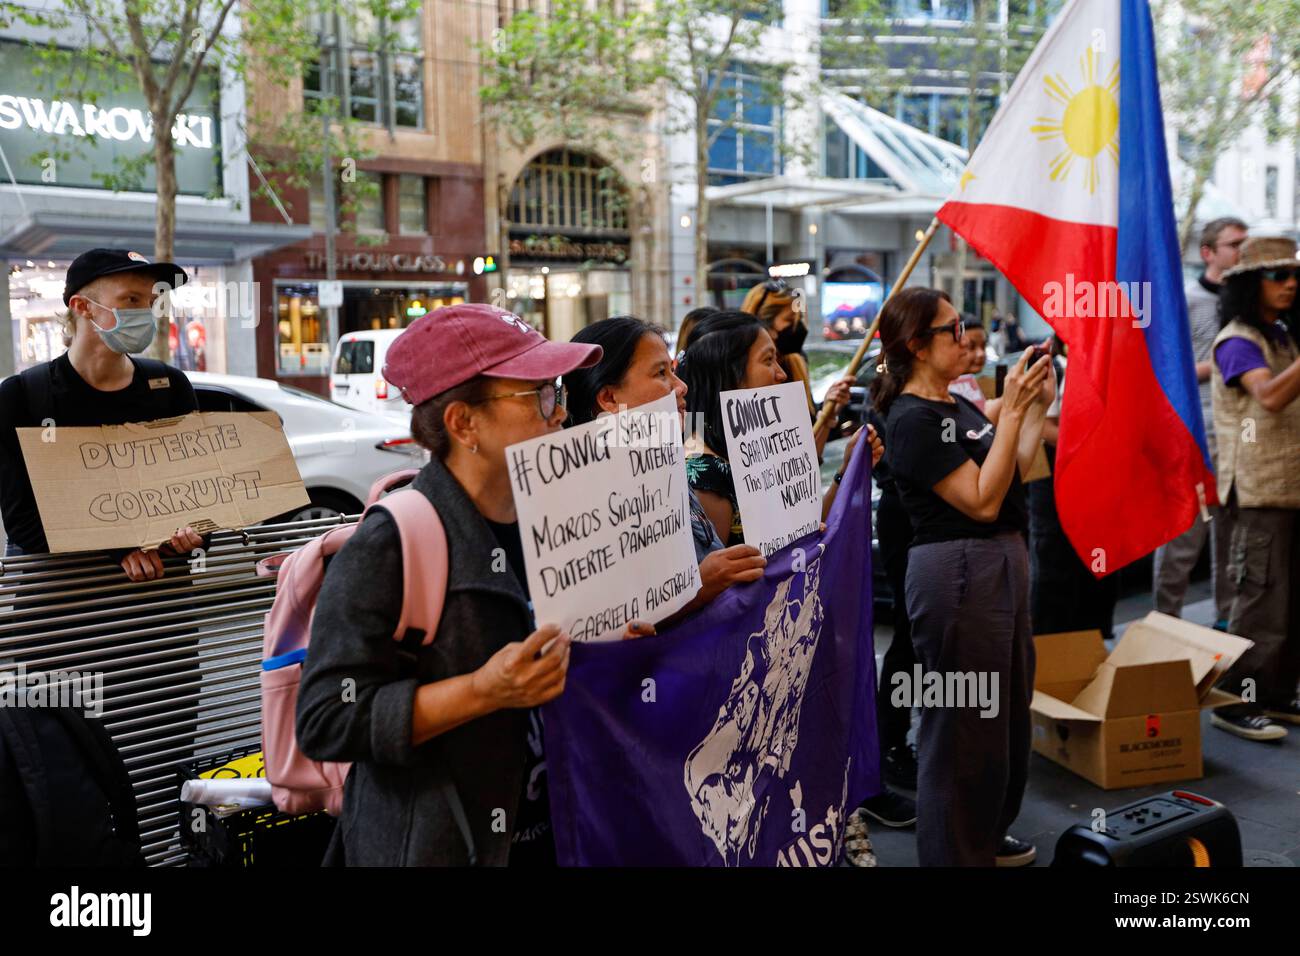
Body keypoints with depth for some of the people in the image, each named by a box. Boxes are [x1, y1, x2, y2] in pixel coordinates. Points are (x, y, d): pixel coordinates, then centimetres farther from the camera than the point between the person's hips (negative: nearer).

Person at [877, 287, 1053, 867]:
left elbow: (1012, 476, 15)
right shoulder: (912, 418, -16)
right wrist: (1012, 411, -20)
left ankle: (988, 836, 41)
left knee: (1008, 711, 22)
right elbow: (982, 500, -22)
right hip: (957, 572, -10)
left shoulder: (959, 405, 11)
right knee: (964, 723, 2)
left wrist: (1037, 408, 10)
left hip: (1002, 562, 10)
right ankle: (956, 854, 19)